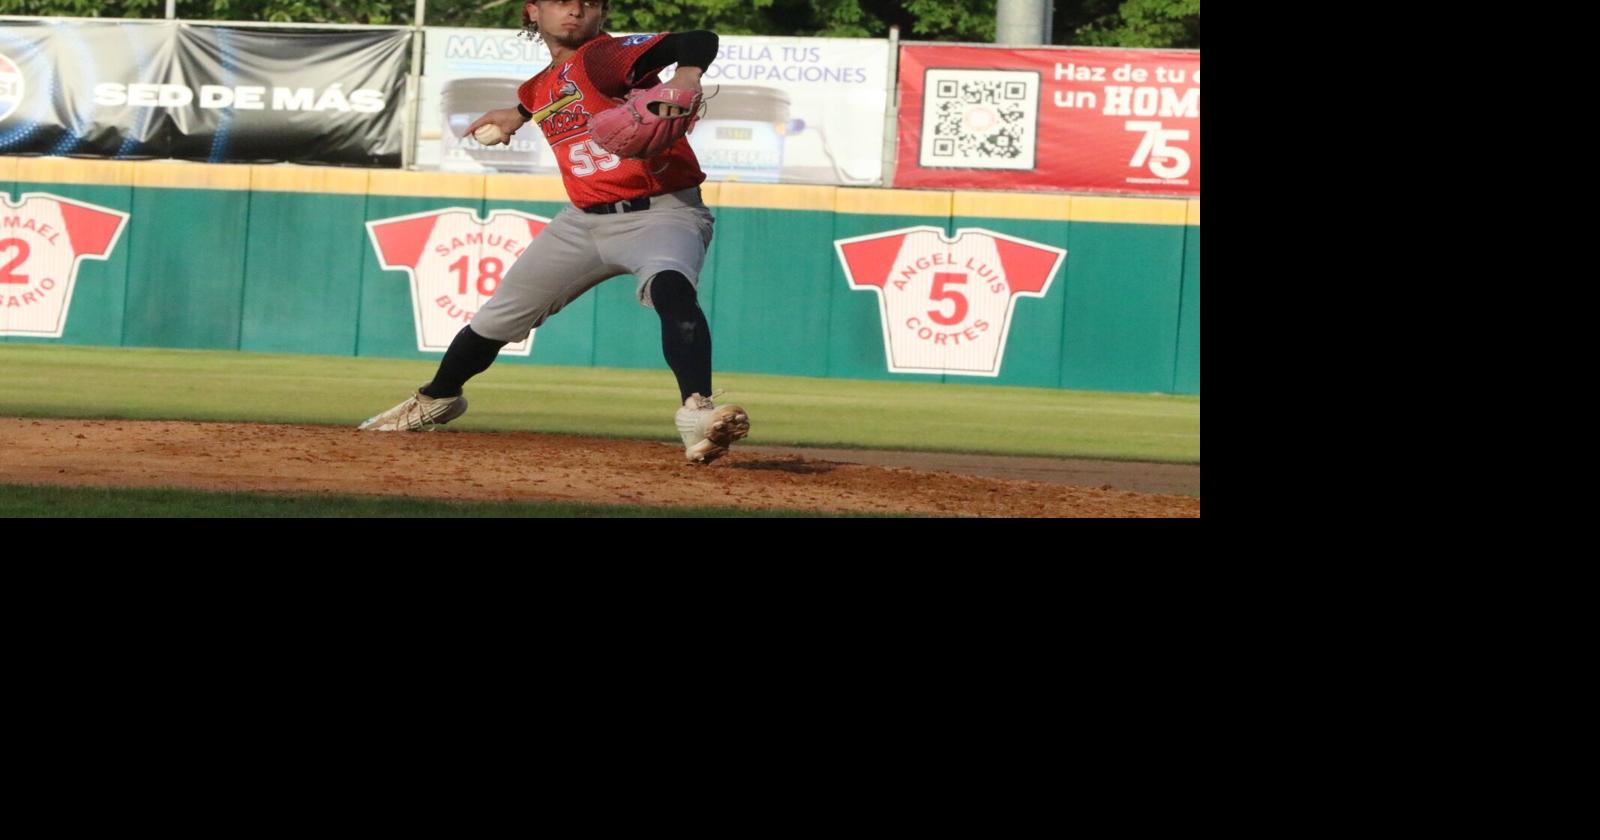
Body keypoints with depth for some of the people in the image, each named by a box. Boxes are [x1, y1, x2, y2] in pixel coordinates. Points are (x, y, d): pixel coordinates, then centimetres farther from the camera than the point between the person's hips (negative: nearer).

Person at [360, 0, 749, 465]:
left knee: (670, 285, -40)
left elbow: (700, 43, -33)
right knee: (496, 318, 18)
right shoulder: (542, 87, 7)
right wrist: (517, 114, 31)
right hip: (586, 219, 8)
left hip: (661, 212, -8)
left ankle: (697, 414, -56)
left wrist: (685, 80, -52)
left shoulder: (604, 56, -17)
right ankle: (436, 400, 45)